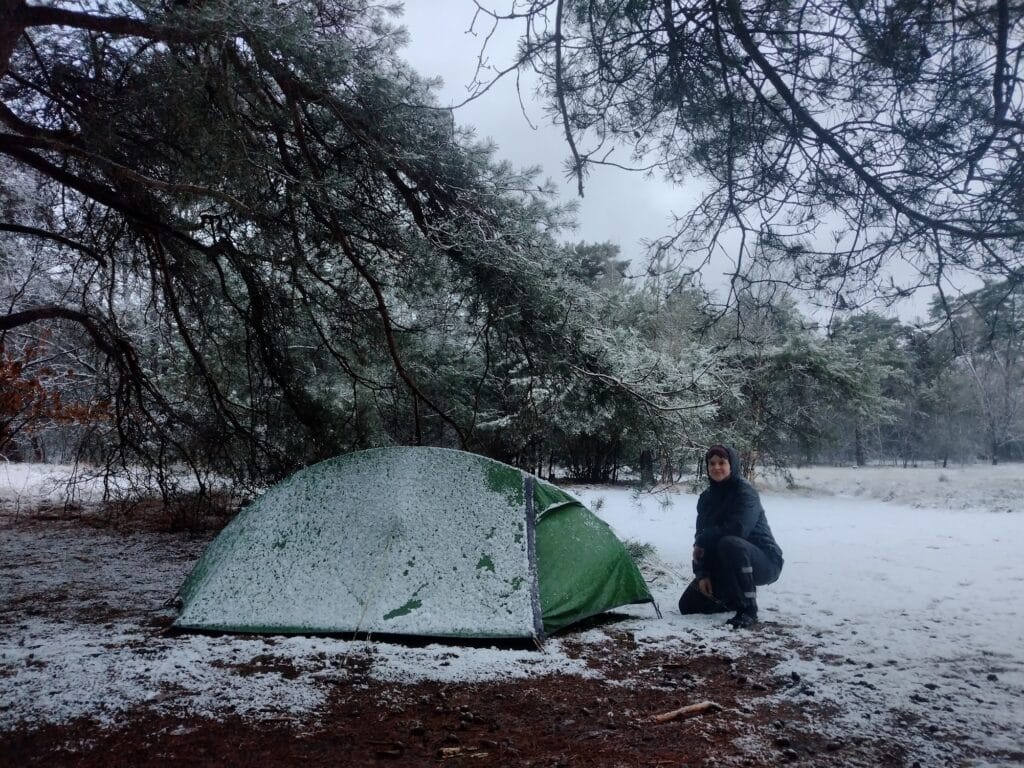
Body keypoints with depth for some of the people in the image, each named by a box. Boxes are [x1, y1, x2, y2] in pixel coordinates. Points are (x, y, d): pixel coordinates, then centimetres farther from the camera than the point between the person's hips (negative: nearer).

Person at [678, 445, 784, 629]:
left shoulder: (745, 492, -17)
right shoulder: (706, 498, 4)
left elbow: (737, 529, -31)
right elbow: (701, 537, 1)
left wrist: (702, 541, -17)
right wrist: (701, 574, -12)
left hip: (763, 562, -7)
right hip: (723, 567, 7)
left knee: (729, 543, -39)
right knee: (688, 605, 2)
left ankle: (748, 610, -26)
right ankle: (736, 598, 24)